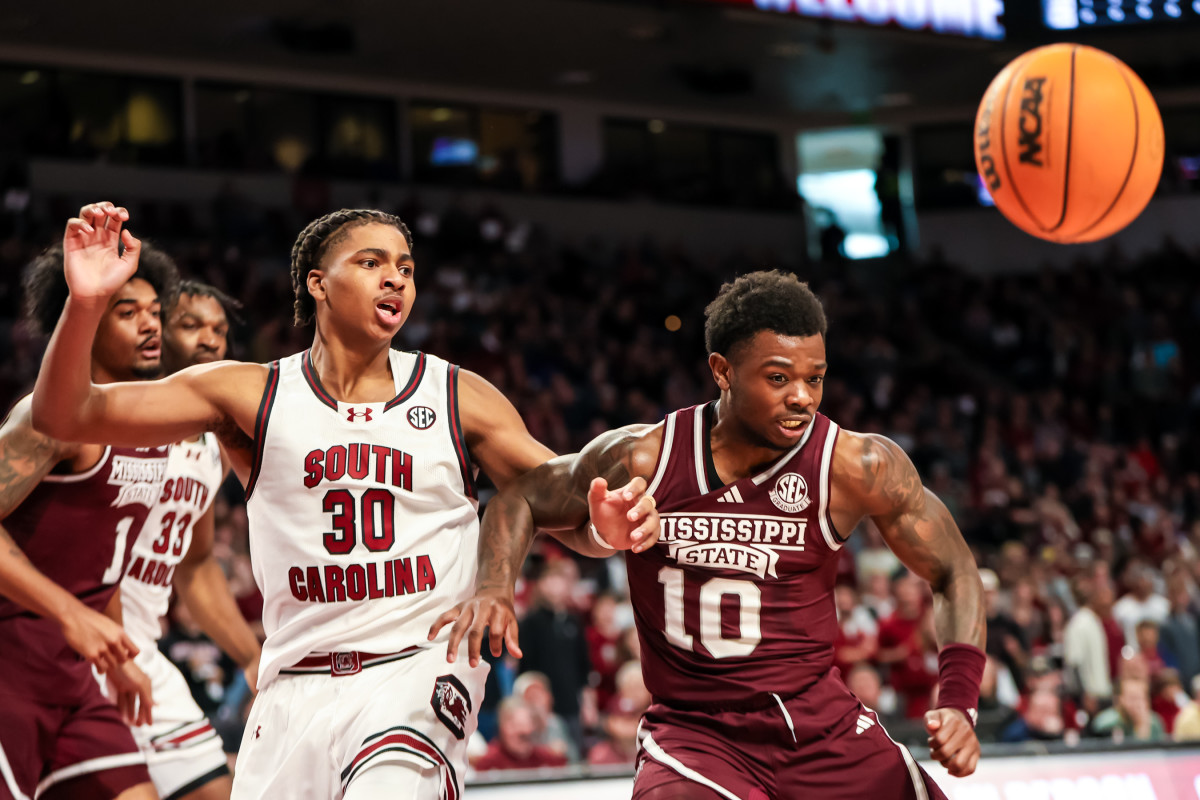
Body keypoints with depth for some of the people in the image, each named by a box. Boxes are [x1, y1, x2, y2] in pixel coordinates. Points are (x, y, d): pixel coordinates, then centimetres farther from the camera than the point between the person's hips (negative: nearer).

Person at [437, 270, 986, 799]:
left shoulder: (856, 466, -9)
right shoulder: (644, 459, -8)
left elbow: (953, 574, 2)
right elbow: (523, 499, 9)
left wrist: (958, 703, -11)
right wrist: (493, 590, -10)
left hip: (821, 722, 2)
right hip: (695, 731, -2)